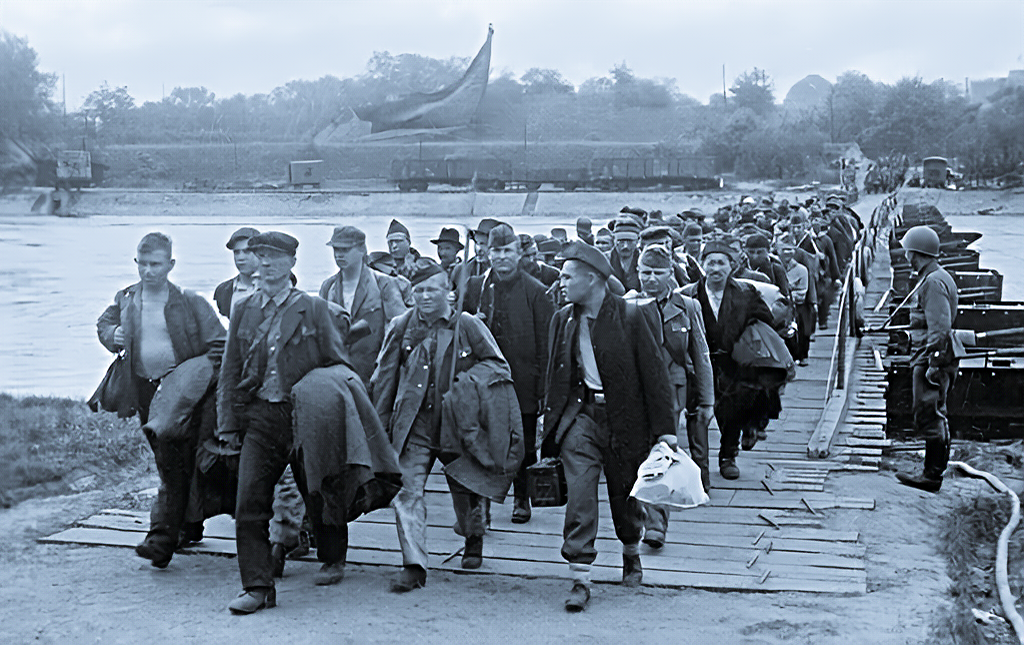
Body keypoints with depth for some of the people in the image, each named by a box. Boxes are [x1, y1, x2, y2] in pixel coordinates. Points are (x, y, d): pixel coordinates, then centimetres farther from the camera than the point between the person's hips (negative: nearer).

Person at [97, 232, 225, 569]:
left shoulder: (190, 303, -8)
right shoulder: (125, 299, 6)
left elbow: (217, 344, -5)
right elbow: (103, 323, 24)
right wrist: (113, 335, 2)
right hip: (146, 390, 5)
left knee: (176, 465, -13)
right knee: (167, 462, 15)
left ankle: (163, 537, -15)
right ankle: (189, 524, 31)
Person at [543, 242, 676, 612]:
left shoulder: (628, 317, -9)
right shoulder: (562, 320, 4)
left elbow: (653, 372, -7)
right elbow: (555, 376, 14)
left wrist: (665, 427, -10)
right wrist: (550, 420, 13)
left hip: (623, 418, -2)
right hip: (580, 414, 2)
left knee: (625, 494, 13)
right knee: (579, 495, -9)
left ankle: (632, 555, 41)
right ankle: (580, 581, -4)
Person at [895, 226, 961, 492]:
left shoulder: (934, 282, -17)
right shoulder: (935, 278, 16)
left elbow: (940, 328, -22)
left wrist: (934, 363, -23)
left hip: (932, 356, -11)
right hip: (931, 357, 11)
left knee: (929, 418, -6)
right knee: (936, 417, 14)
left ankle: (932, 476, -2)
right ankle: (934, 472, 21)